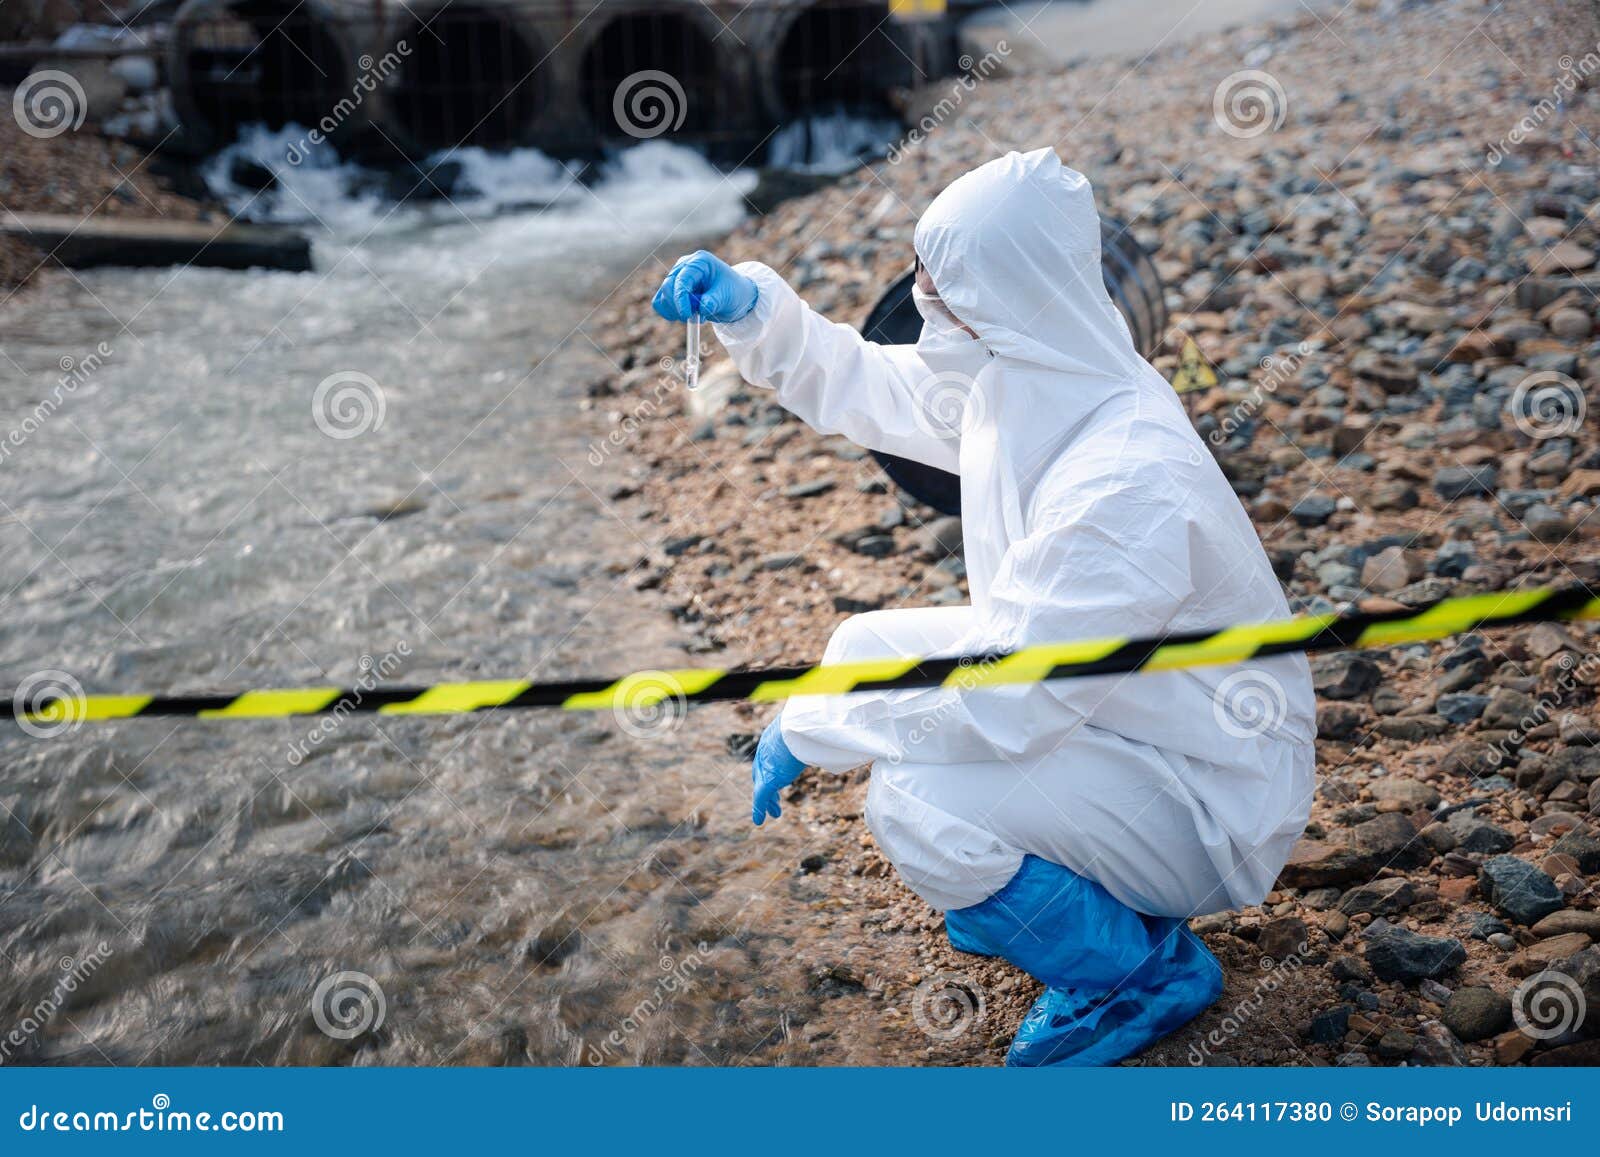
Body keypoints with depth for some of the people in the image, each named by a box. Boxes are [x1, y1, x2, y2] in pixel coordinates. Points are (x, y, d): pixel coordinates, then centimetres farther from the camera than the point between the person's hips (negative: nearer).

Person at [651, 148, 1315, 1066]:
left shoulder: (1128, 482, -34)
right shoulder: (1020, 377, -7)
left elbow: (1002, 703, -32)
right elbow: (859, 386, 9)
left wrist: (810, 729, -20)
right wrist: (749, 307, -8)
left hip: (1207, 803, -9)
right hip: (1104, 707, 9)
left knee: (920, 801, -28)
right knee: (868, 647, 4)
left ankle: (1145, 971, -1)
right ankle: (1024, 891, 18)